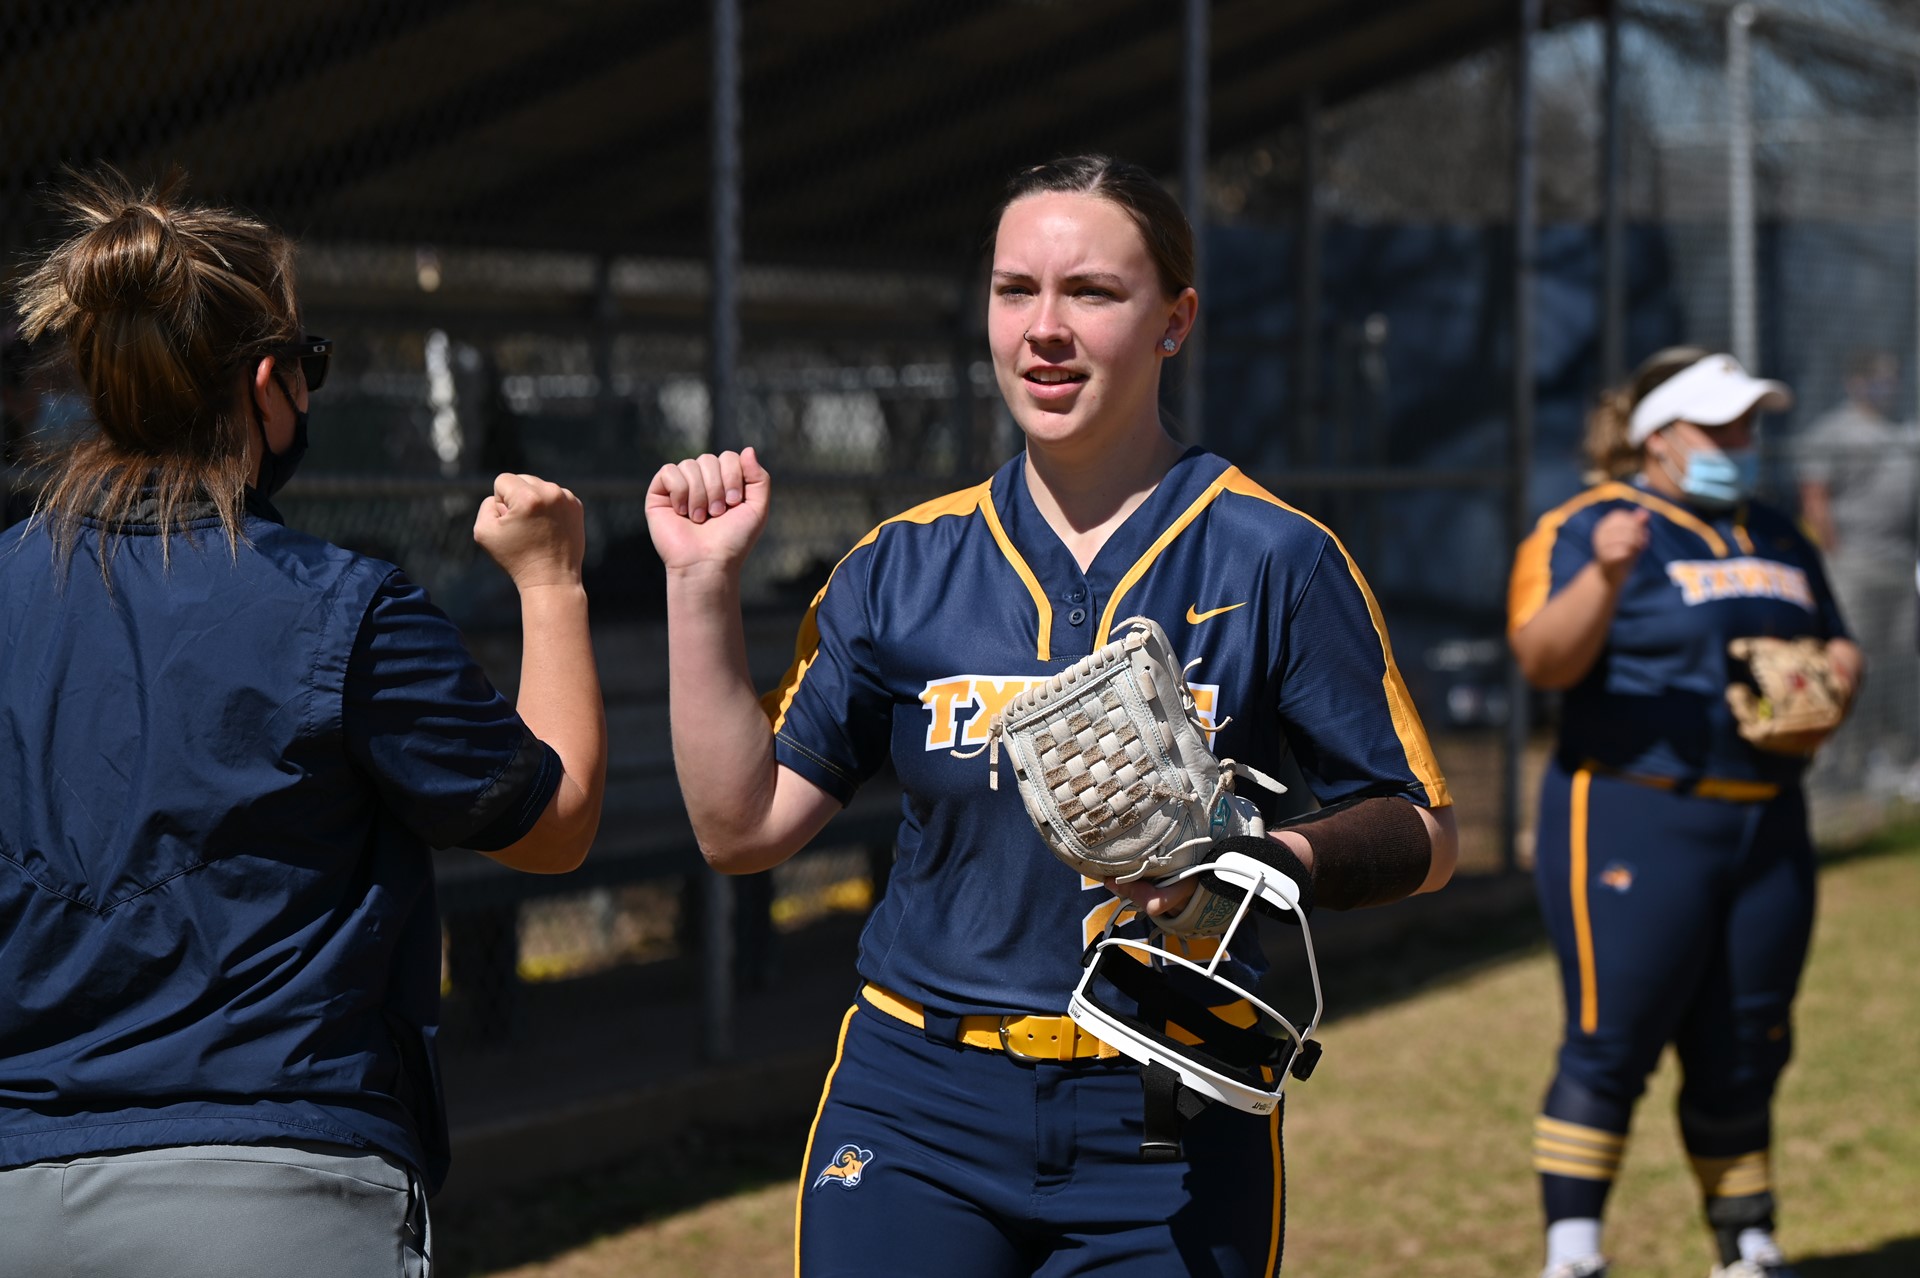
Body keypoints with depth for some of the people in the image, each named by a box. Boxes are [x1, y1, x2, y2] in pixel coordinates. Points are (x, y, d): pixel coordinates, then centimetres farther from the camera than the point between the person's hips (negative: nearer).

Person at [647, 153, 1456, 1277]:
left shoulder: (1275, 561, -3)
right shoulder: (907, 565, 6)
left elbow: (1424, 835, -3)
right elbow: (745, 825, 6)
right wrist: (703, 583, -1)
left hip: (1171, 1135, -2)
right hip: (915, 1114, 2)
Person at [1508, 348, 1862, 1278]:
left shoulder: (1777, 541, 19)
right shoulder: (1586, 529, -4)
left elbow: (1835, 650, 27)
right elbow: (1543, 659, -18)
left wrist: (1829, 693, 3)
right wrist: (1604, 576, -35)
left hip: (1767, 825, 6)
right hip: (1633, 824, -6)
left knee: (1745, 1053, 11)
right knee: (1612, 1044, -9)